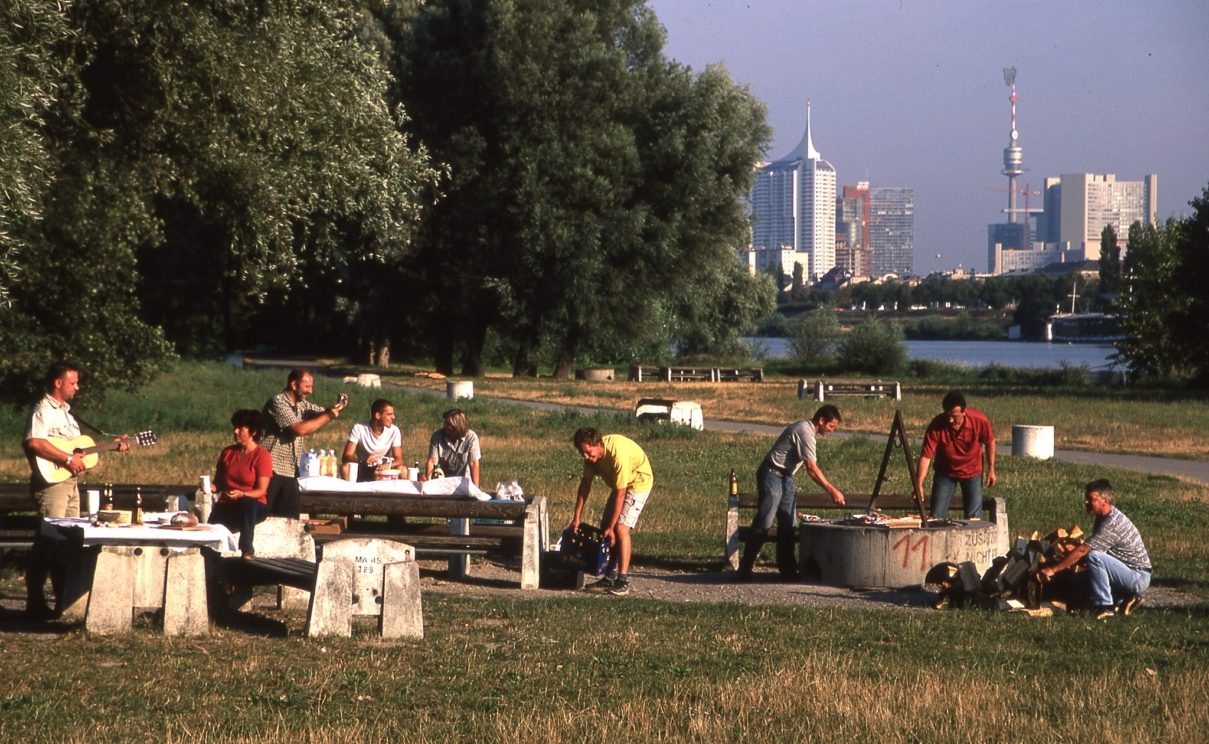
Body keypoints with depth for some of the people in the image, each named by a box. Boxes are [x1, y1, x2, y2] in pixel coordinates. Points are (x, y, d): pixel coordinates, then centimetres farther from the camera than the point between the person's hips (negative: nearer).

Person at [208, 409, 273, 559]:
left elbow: (261, 491, -10)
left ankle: (247, 551, -35)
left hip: (253, 507, -3)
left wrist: (241, 495, -28)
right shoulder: (228, 452, 13)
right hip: (227, 507, 3)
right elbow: (218, 482, 15)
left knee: (247, 503, -42)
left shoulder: (262, 455, -3)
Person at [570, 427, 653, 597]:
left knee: (621, 528, -20)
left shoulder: (618, 453, -36)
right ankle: (609, 578, 12)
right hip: (619, 484, 8)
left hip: (638, 482, -8)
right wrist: (576, 517, -3)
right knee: (604, 526, 4)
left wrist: (611, 527, -27)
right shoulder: (592, 452, -13)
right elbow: (585, 483, -2)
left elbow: (620, 494, -32)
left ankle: (623, 581, -20)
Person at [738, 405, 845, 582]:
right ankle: (745, 568, -8)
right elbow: (812, 469, -22)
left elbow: (812, 468, 17)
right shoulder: (805, 432, -20)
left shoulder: (809, 430, 10)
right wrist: (832, 490, -20)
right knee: (764, 523, -10)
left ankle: (787, 567, 10)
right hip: (772, 475, -10)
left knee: (787, 523, 7)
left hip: (785, 477, 10)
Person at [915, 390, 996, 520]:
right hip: (945, 472, 0)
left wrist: (991, 469, -2)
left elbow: (989, 442, -6)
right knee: (936, 517, -2)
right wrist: (919, 484, -41)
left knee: (974, 518, 1)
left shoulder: (980, 421, -26)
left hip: (972, 471, 0)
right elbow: (926, 456, -31)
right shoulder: (936, 426, -30)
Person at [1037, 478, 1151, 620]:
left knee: (1094, 557, -29)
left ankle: (1104, 607, -20)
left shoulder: (1111, 524, -24)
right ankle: (1124, 598, 12)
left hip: (1138, 578, -10)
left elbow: (1082, 551, -26)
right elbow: (1085, 550, 14)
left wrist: (1052, 569, -24)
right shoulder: (1105, 518, 7)